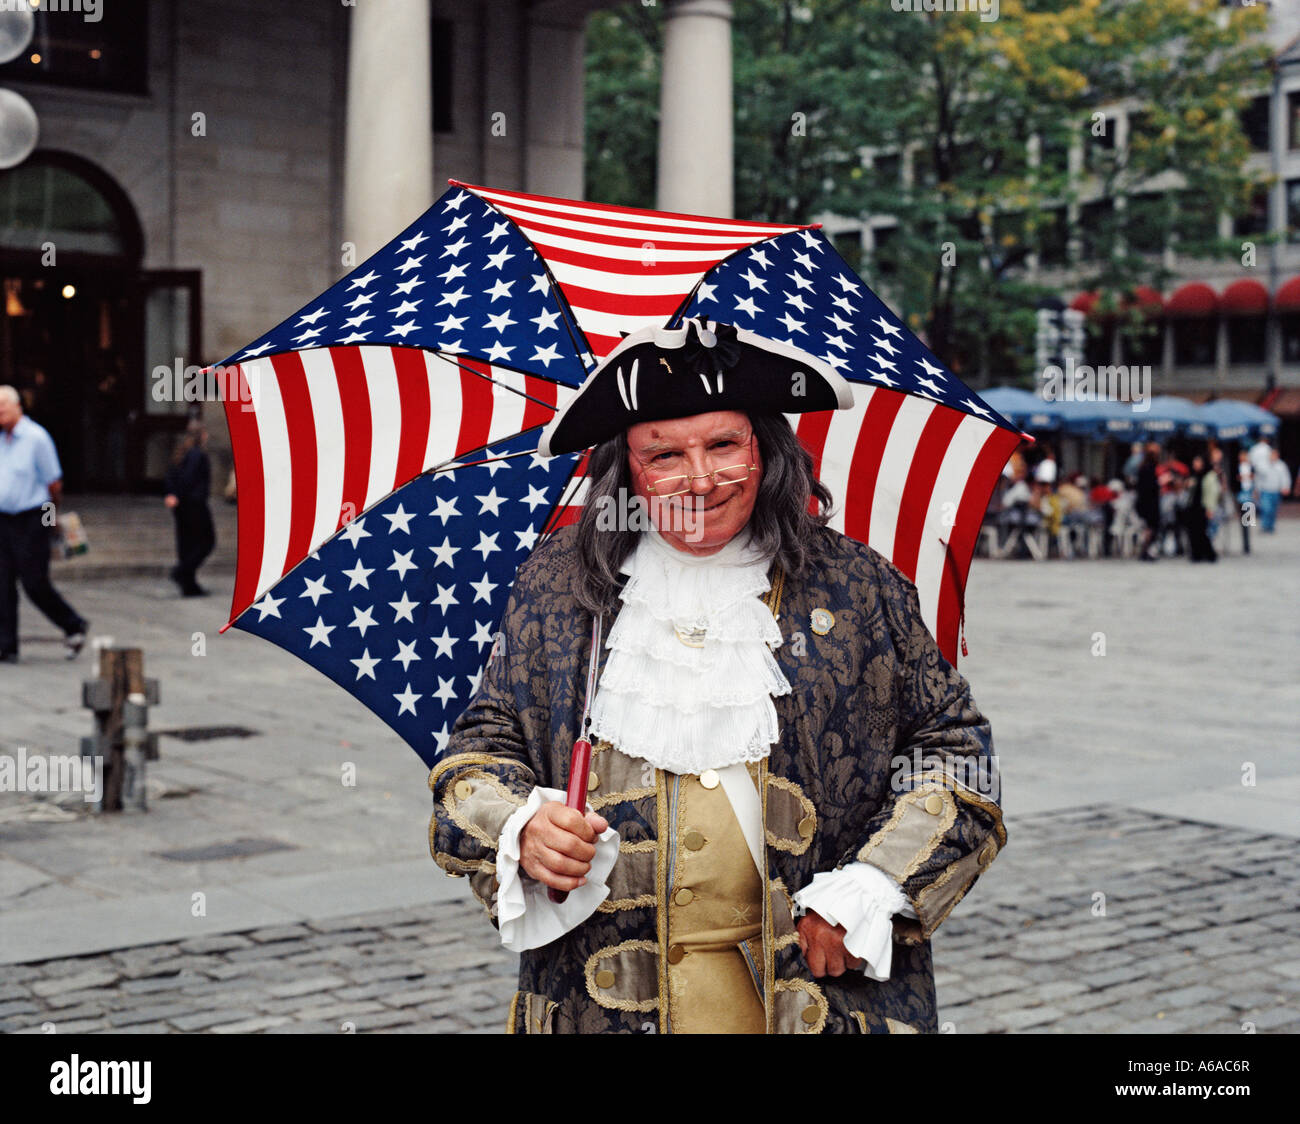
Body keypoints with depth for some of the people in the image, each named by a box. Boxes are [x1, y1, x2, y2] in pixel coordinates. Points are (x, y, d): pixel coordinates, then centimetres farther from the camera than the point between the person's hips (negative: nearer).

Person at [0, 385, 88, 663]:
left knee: (35, 583, -4)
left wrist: (52, 513, 8)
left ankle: (74, 626, 18)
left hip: (30, 521, -6)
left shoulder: (36, 437, -9)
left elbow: (54, 483, -4)